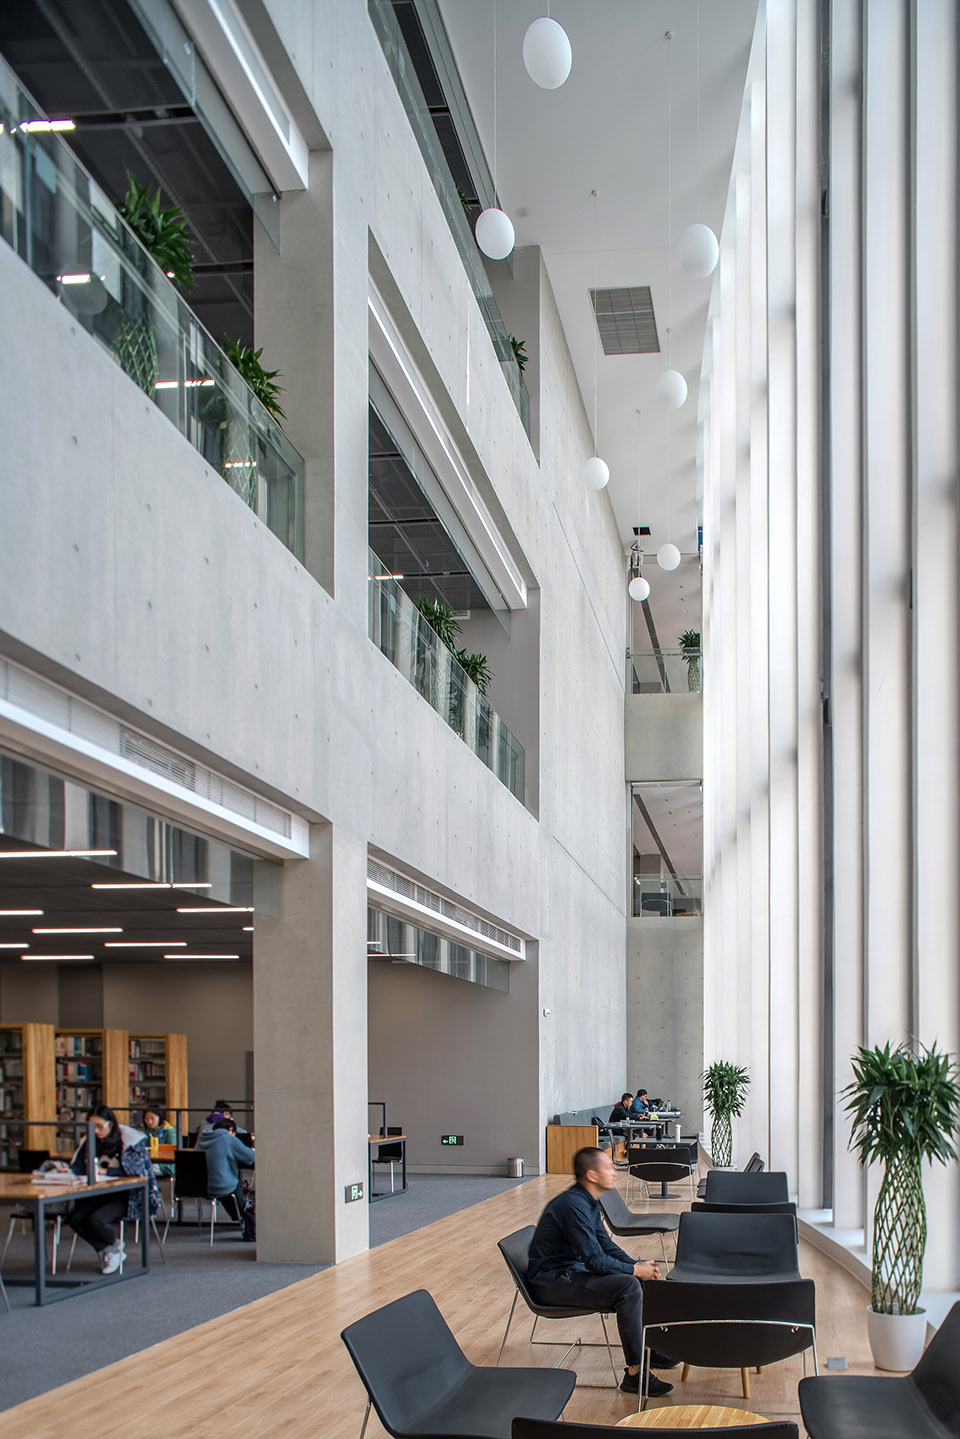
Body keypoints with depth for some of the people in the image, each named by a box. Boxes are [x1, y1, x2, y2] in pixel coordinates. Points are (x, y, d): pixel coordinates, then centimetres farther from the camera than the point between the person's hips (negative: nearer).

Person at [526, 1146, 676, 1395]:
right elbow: (595, 1260, -25)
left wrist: (638, 1264, 0)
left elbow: (605, 1244, 16)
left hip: (573, 1270, 11)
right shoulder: (573, 1205, -24)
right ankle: (635, 1374, -23)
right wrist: (635, 1269, -14)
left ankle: (647, 1348, 19)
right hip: (552, 1282, -11)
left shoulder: (589, 1202, 8)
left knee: (640, 1278, 9)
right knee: (628, 1286, -25)